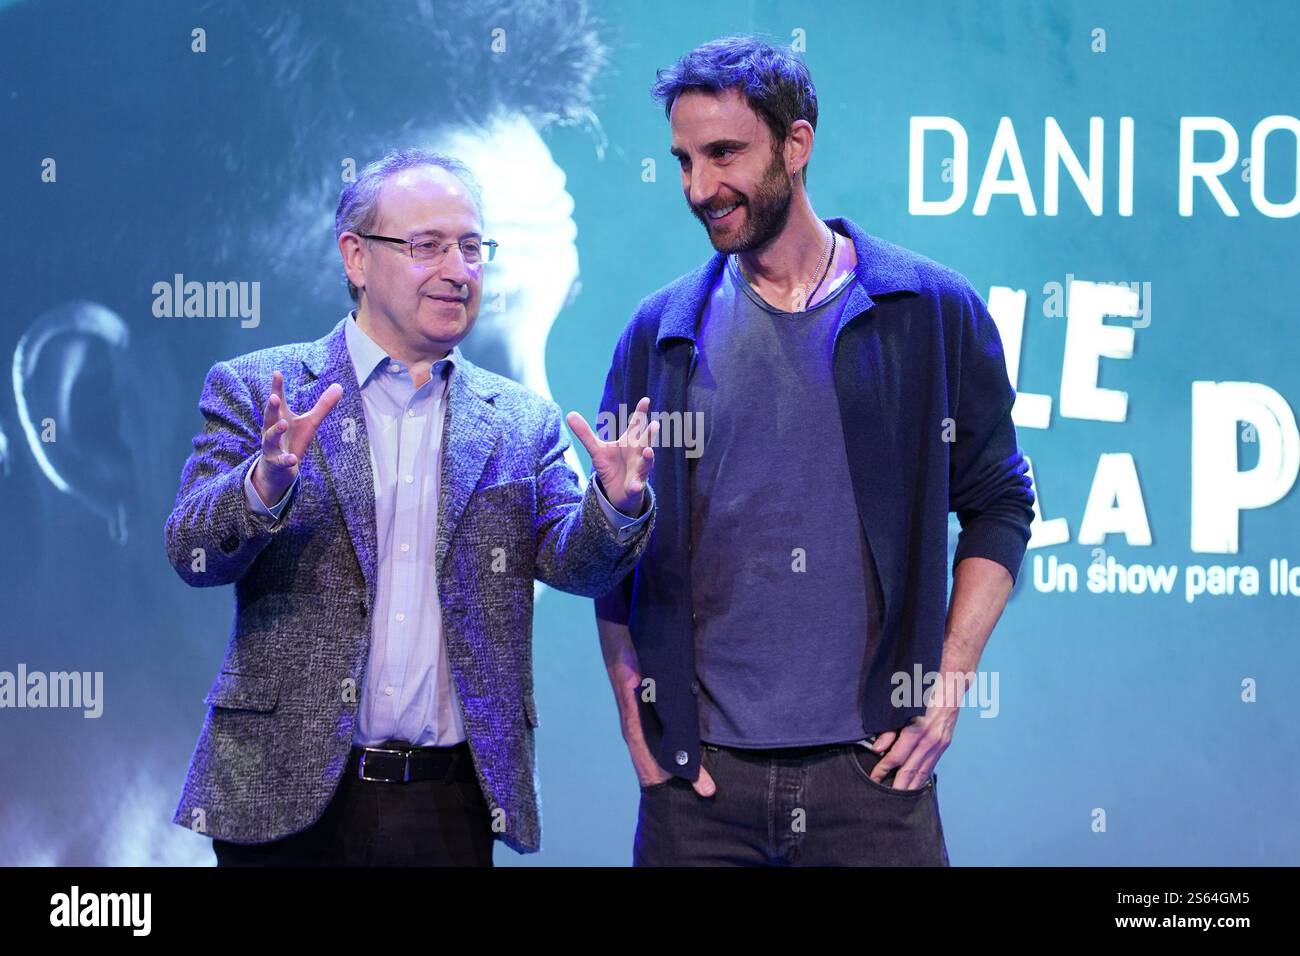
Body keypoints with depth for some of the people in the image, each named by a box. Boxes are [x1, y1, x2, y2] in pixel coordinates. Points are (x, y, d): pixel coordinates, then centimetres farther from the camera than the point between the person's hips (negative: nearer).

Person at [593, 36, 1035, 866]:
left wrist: (948, 689, -2)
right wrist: (638, 726, 2)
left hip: (873, 769, -1)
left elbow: (998, 505, 7)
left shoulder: (933, 313, 2)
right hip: (701, 776, 1)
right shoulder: (662, 332, 6)